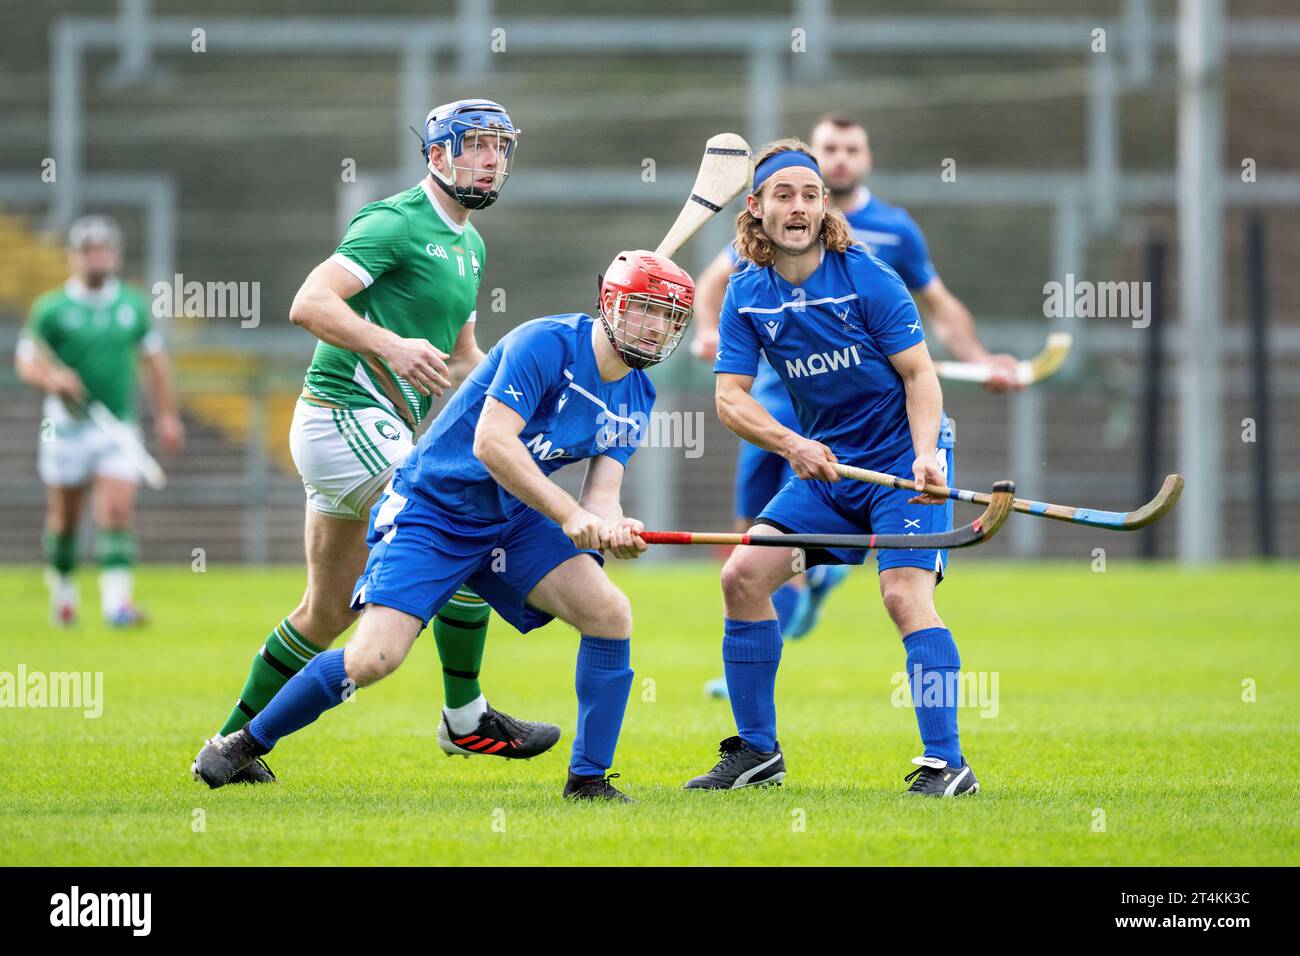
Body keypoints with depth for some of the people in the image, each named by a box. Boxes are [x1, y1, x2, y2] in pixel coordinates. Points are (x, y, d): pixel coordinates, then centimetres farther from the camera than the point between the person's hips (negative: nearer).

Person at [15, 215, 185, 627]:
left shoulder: (133, 305, 4)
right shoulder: (52, 308, -5)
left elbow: (155, 357, 14)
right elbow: (25, 361, -5)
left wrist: (168, 415, 12)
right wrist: (53, 378, -26)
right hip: (67, 425, -1)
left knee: (118, 509, -13)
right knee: (65, 516, 7)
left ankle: (117, 600, -20)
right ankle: (61, 587, 31)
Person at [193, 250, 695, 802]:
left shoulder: (636, 398, 3)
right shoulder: (546, 344, -21)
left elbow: (601, 495, -3)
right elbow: (491, 443, -30)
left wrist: (614, 528, -28)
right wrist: (570, 515, -33)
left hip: (513, 521, 7)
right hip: (433, 508, -7)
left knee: (609, 613, -14)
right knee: (374, 657, -18)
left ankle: (588, 777, -2)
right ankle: (247, 744, 4)